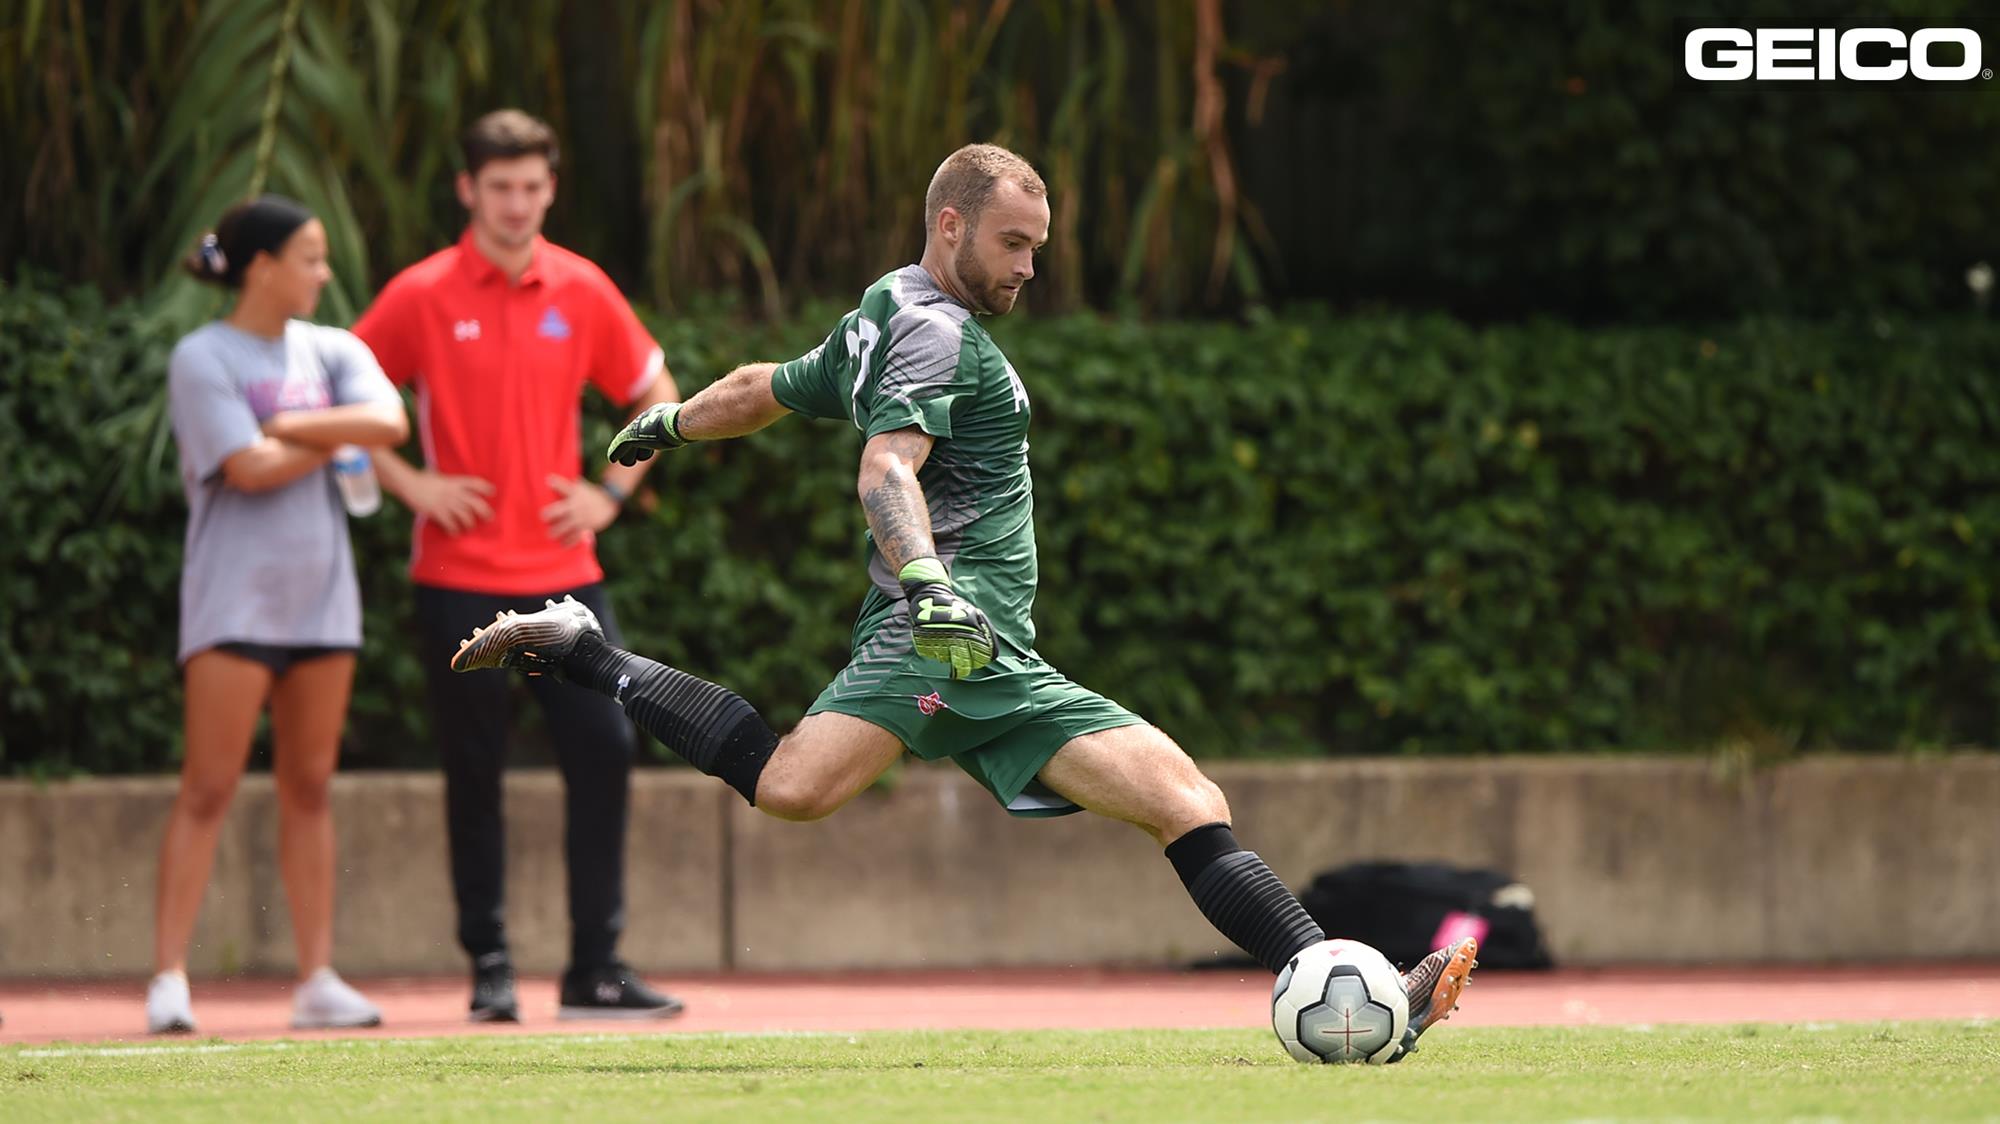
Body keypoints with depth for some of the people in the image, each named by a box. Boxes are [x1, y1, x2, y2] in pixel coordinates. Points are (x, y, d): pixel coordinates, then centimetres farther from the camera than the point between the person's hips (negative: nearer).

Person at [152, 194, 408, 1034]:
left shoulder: (331, 352, 11)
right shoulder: (201, 359, -5)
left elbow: (389, 422, -7)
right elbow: (250, 467, -15)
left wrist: (292, 427, -12)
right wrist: (334, 440, -3)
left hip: (319, 596, 5)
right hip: (233, 597, -5)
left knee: (309, 789, 7)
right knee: (208, 789, -8)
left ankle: (317, 979, 9)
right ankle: (169, 978, -7)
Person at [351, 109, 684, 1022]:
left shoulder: (581, 291, 5)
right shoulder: (422, 296, -3)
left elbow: (654, 393, 17)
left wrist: (612, 492, 5)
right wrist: (410, 483, -7)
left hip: (562, 571, 2)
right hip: (460, 578, -2)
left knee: (604, 751, -5)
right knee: (475, 774, 2)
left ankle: (595, 970, 2)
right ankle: (490, 968, 11)